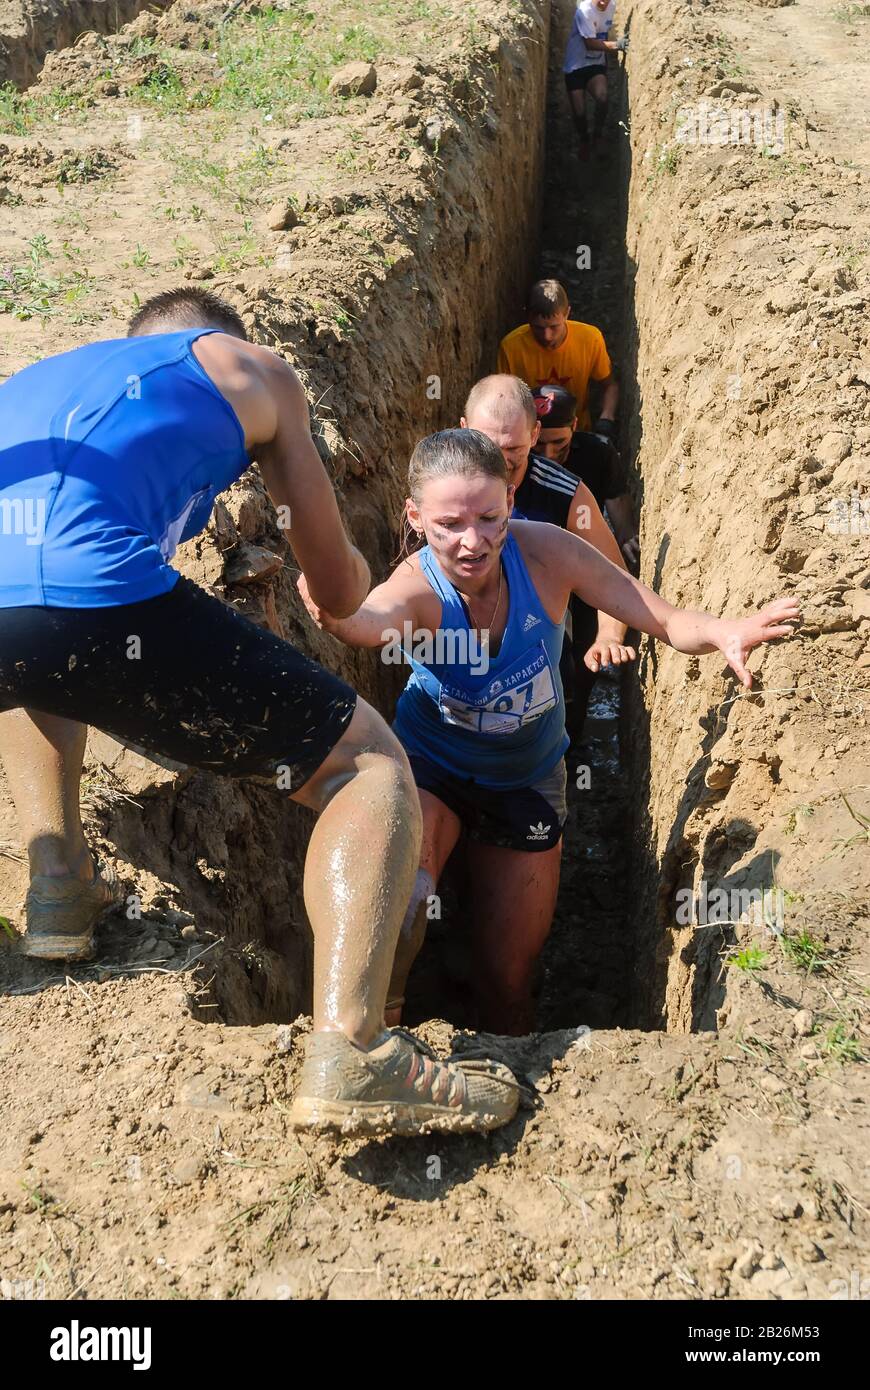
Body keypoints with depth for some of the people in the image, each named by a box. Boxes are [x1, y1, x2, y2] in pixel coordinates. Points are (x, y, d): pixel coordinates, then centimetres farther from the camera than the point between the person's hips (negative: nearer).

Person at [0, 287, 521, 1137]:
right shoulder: (251, 369, 25)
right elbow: (339, 592, 27)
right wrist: (351, 566, 52)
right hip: (92, 596, -6)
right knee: (371, 766, 8)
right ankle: (349, 1051, -12)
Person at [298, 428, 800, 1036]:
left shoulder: (546, 552, -24)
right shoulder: (419, 585, -28)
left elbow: (670, 621, -22)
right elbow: (373, 619, -53)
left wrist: (723, 631, -44)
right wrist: (336, 614, -77)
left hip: (527, 778, 2)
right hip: (430, 764, -2)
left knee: (509, 977, 11)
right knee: (395, 909, -31)